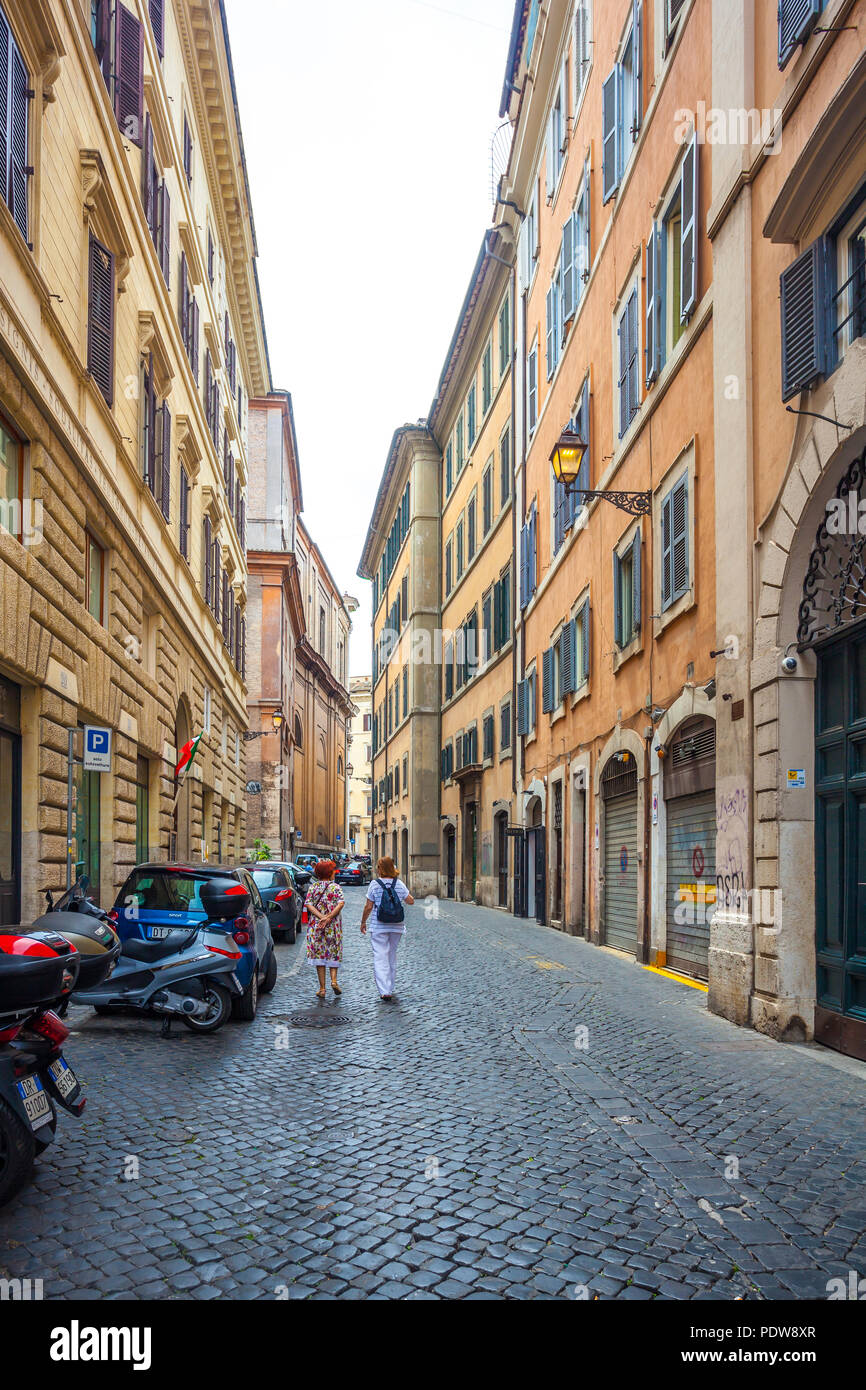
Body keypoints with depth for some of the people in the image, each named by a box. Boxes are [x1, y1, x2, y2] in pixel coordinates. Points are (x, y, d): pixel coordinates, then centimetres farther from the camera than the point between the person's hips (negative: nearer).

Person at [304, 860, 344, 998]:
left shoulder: (312, 887, 5)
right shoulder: (336, 887, 0)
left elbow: (308, 904, -7)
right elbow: (341, 903, -14)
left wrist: (322, 917, -14)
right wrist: (328, 918, -17)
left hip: (316, 925, 1)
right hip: (334, 925, -1)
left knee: (319, 954, 4)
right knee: (334, 953, 14)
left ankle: (322, 988, 2)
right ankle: (333, 980, -4)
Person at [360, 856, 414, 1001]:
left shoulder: (375, 884, -8)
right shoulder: (399, 883, 1)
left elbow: (368, 906, -6)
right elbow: (411, 901, 8)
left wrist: (363, 922, 7)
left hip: (378, 927, -4)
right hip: (396, 926, 4)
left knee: (380, 958, -3)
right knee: (392, 956, 17)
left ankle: (385, 991, -13)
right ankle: (390, 988, 25)